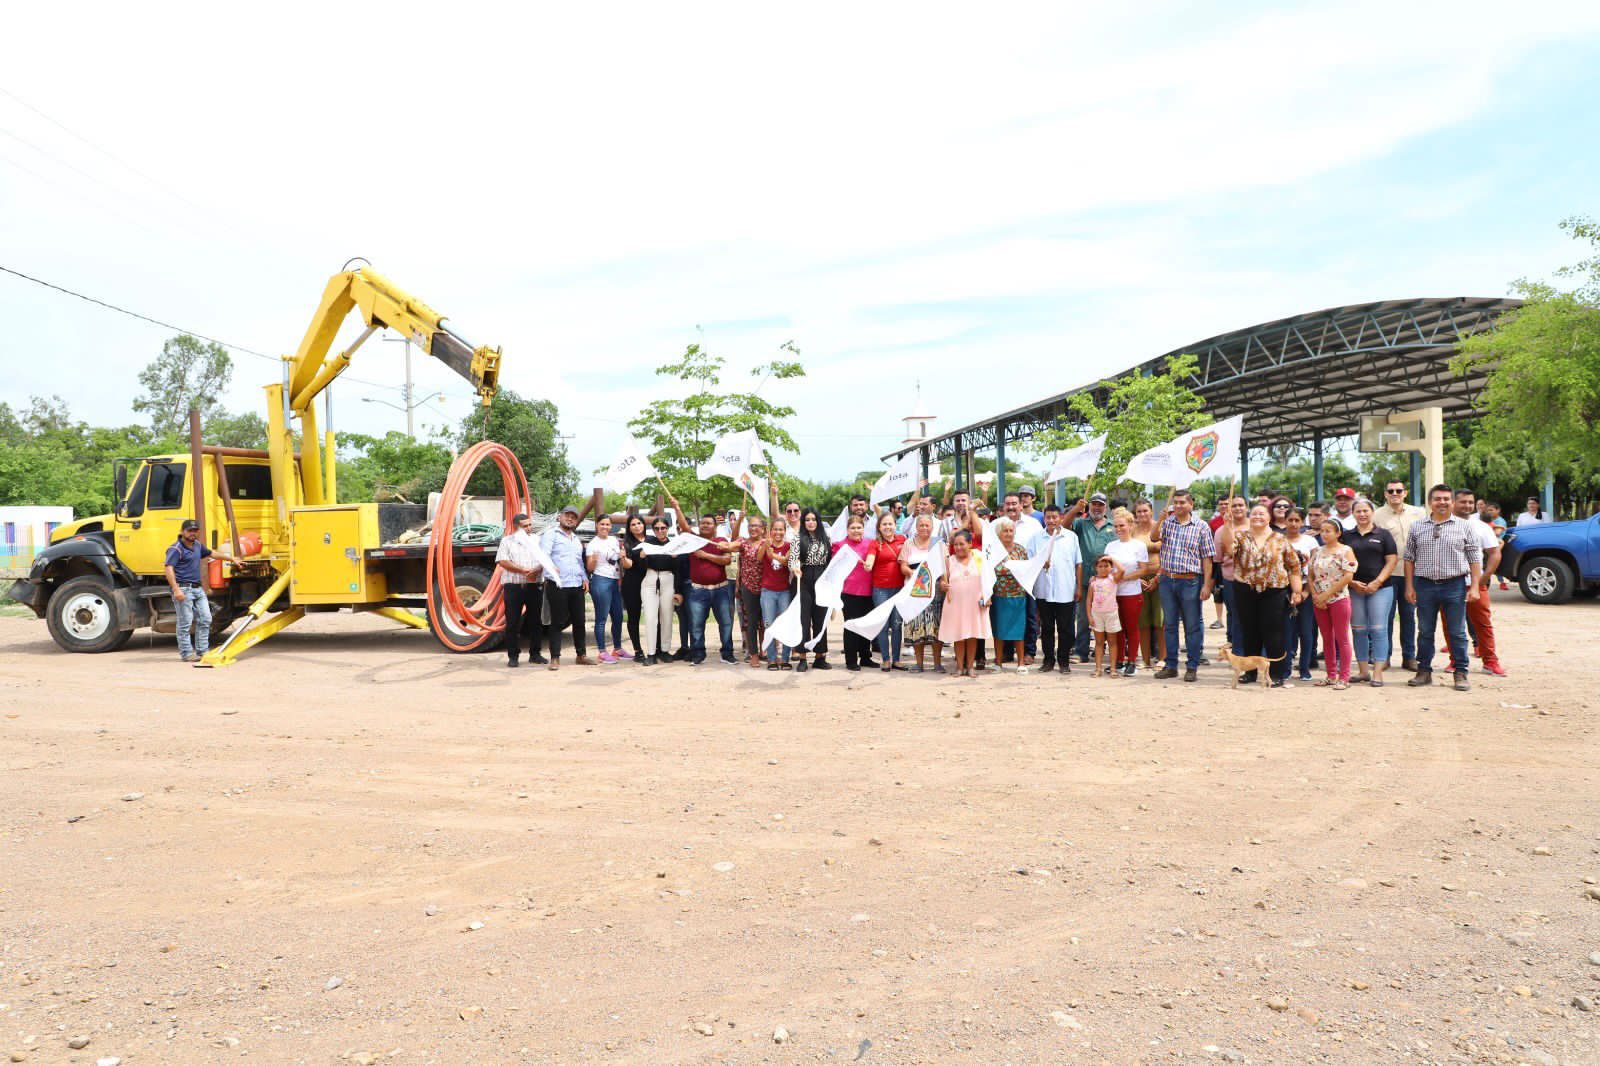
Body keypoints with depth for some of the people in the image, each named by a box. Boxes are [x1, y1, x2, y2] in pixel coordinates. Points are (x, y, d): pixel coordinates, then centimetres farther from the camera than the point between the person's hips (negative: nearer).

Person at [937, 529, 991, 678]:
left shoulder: (978, 558, 6)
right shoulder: (949, 561, 5)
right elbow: (943, 582, 4)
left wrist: (987, 596, -2)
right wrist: (943, 586, -18)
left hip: (975, 604, 0)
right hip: (956, 604, 0)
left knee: (973, 636, 4)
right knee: (959, 636, 2)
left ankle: (969, 667, 12)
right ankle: (960, 667, 10)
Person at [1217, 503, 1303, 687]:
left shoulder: (1280, 540, 5)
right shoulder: (1241, 537, 6)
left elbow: (1294, 566, 5)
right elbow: (1229, 547, -16)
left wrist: (1297, 591, -1)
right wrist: (1228, 525, -25)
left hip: (1273, 593, -2)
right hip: (1245, 592, 2)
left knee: (1273, 634, -2)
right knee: (1249, 633, 8)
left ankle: (1277, 675, 6)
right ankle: (1250, 672, 19)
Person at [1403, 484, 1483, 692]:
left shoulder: (1463, 527, 4)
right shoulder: (1417, 528, 8)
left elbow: (1475, 558, 4)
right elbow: (1409, 558, 10)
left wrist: (1474, 587, -3)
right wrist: (1409, 586, 3)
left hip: (1455, 585, -1)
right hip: (1425, 585, 2)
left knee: (1457, 633, 2)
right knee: (1425, 632, 7)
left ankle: (1461, 673, 10)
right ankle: (1424, 671, 16)